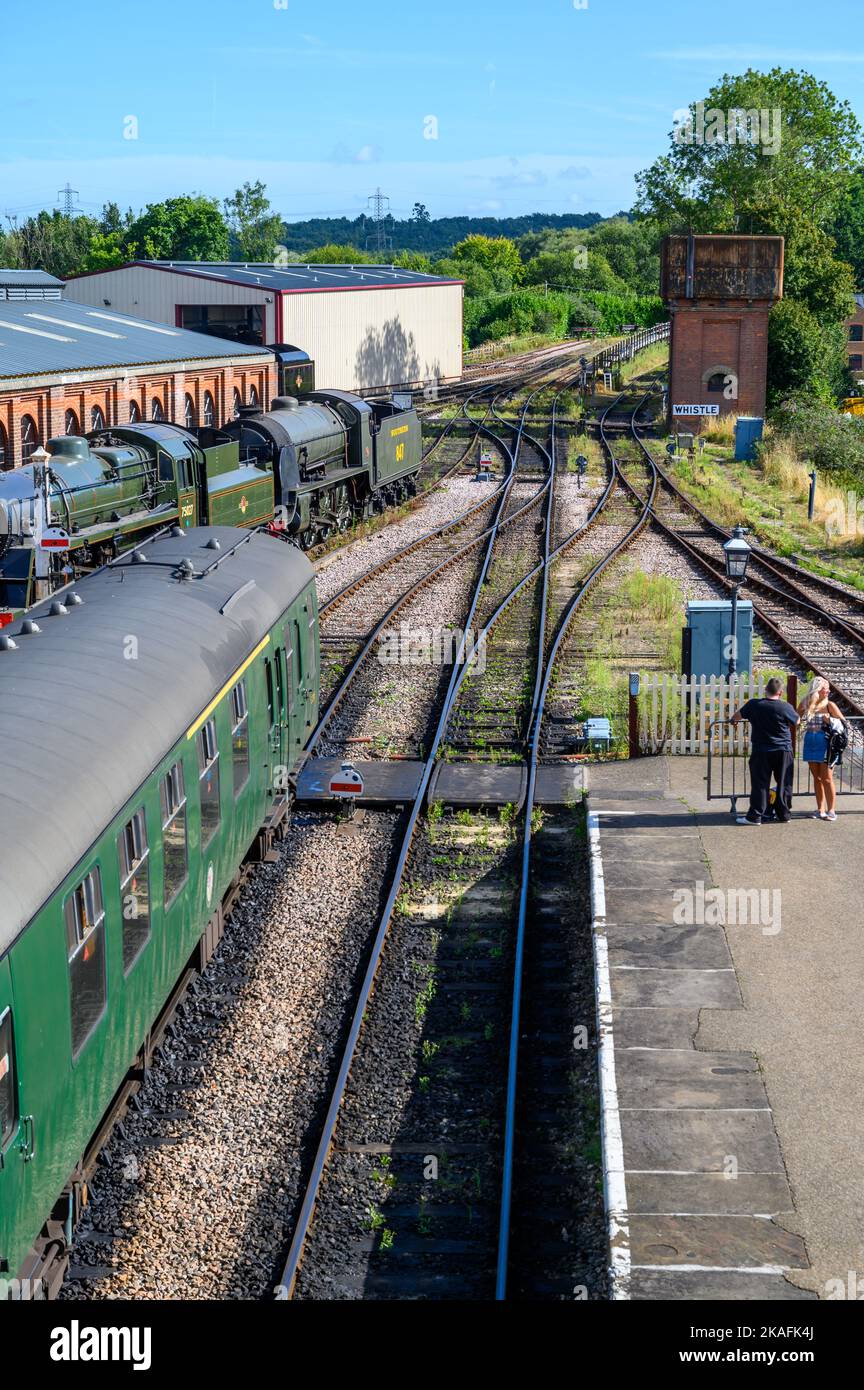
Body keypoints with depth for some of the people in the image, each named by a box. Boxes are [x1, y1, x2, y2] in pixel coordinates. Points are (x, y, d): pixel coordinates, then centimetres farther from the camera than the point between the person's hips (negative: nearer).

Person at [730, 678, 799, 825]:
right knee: (784, 784, 11)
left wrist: (733, 720, 36)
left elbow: (738, 715, 12)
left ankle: (755, 816, 1)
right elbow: (796, 722, 9)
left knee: (760, 784, 3)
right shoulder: (786, 707, -10)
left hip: (761, 752, 0)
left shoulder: (753, 705, -6)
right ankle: (783, 814, 18)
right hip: (783, 751, 0)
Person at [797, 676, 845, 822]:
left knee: (827, 779, -3)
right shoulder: (806, 704, 5)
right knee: (817, 778, 10)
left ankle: (831, 811, 3)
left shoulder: (829, 705, -4)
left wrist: (830, 720, -14)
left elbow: (843, 722, -1)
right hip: (811, 743, 4)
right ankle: (820, 809, 17)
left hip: (825, 744, -4)